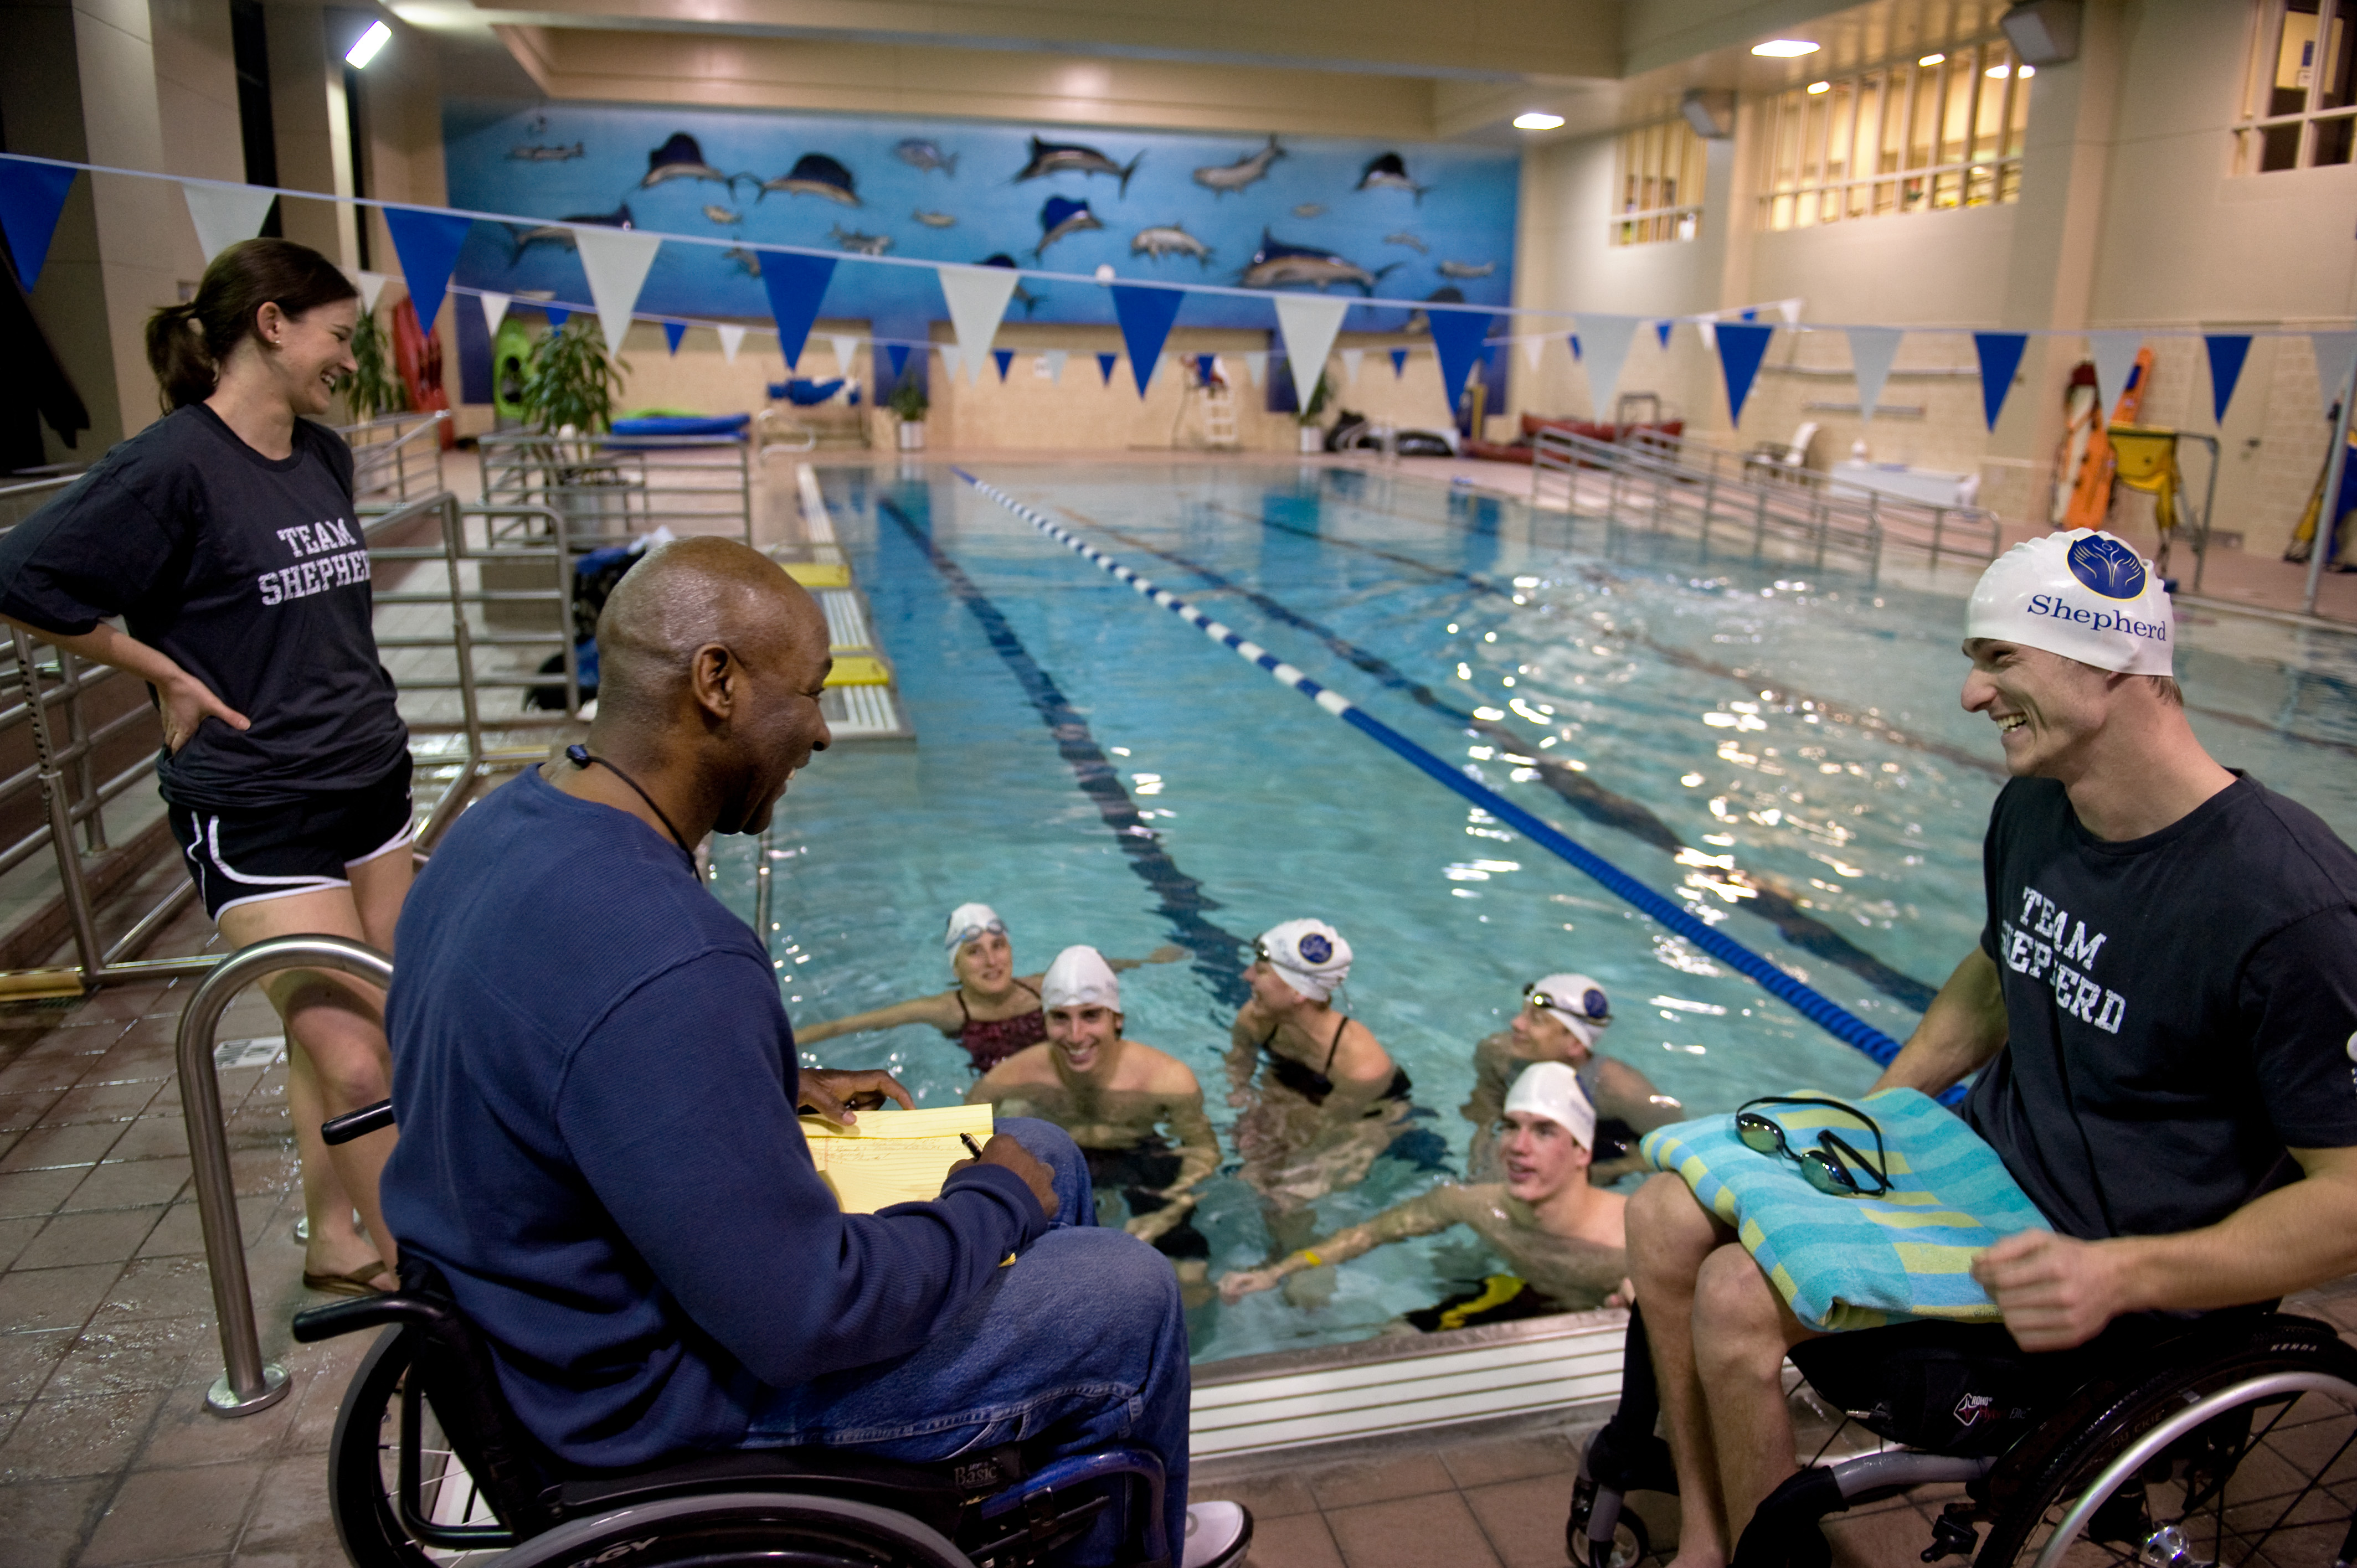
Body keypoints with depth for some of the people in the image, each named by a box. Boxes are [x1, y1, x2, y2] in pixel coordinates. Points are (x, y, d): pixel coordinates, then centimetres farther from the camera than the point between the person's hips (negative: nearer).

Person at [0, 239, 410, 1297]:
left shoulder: (326, 456, 8)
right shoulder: (172, 466, -14)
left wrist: (358, 712, 14)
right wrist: (168, 675, -7)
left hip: (367, 781, 7)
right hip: (253, 811, -7)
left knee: (337, 1033, 14)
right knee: (352, 1063, -6)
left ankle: (337, 1243, 29)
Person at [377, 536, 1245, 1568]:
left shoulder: (509, 825, -5)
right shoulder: (662, 963, -37)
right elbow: (804, 1319, -31)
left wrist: (782, 1088, 6)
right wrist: (993, 1203, -14)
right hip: (659, 1398, -9)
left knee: (1044, 1159, 18)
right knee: (1133, 1301, 1)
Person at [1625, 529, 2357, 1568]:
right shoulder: (2035, 808, 1)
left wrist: (2127, 1274, -29)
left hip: (2089, 1258, -8)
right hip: (1984, 1154, 8)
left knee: (1736, 1299, -23)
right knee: (1667, 1218, -3)